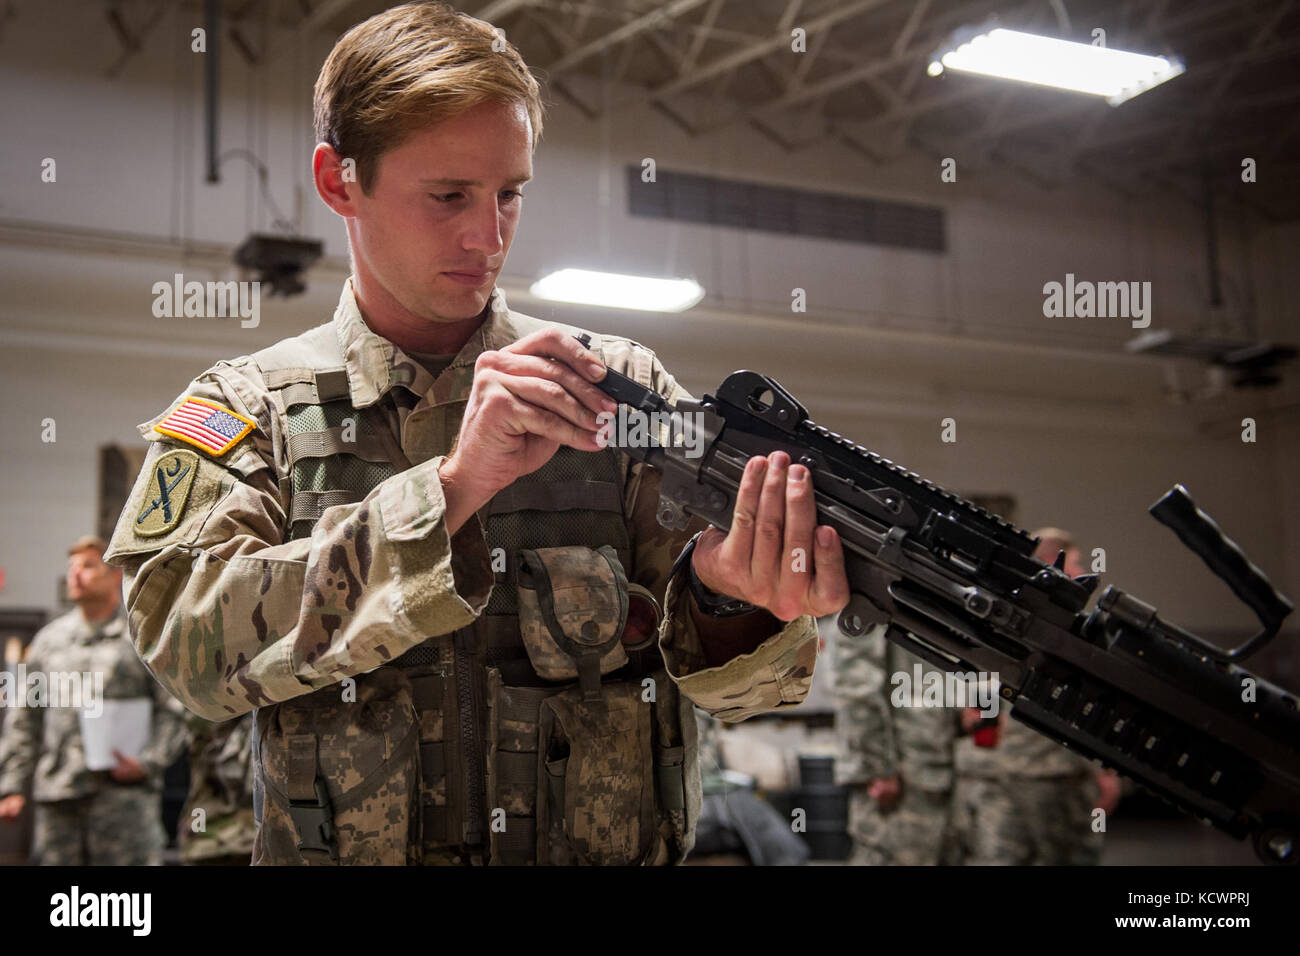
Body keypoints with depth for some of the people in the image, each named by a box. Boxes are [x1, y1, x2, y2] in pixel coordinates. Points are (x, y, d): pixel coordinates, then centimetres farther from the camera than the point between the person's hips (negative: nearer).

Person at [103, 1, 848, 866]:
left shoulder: (623, 387, 5)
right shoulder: (246, 408, 5)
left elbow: (729, 673, 0)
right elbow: (194, 646, -11)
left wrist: (728, 598, -21)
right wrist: (453, 487, -19)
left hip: (610, 849, 1)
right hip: (344, 843, 0)